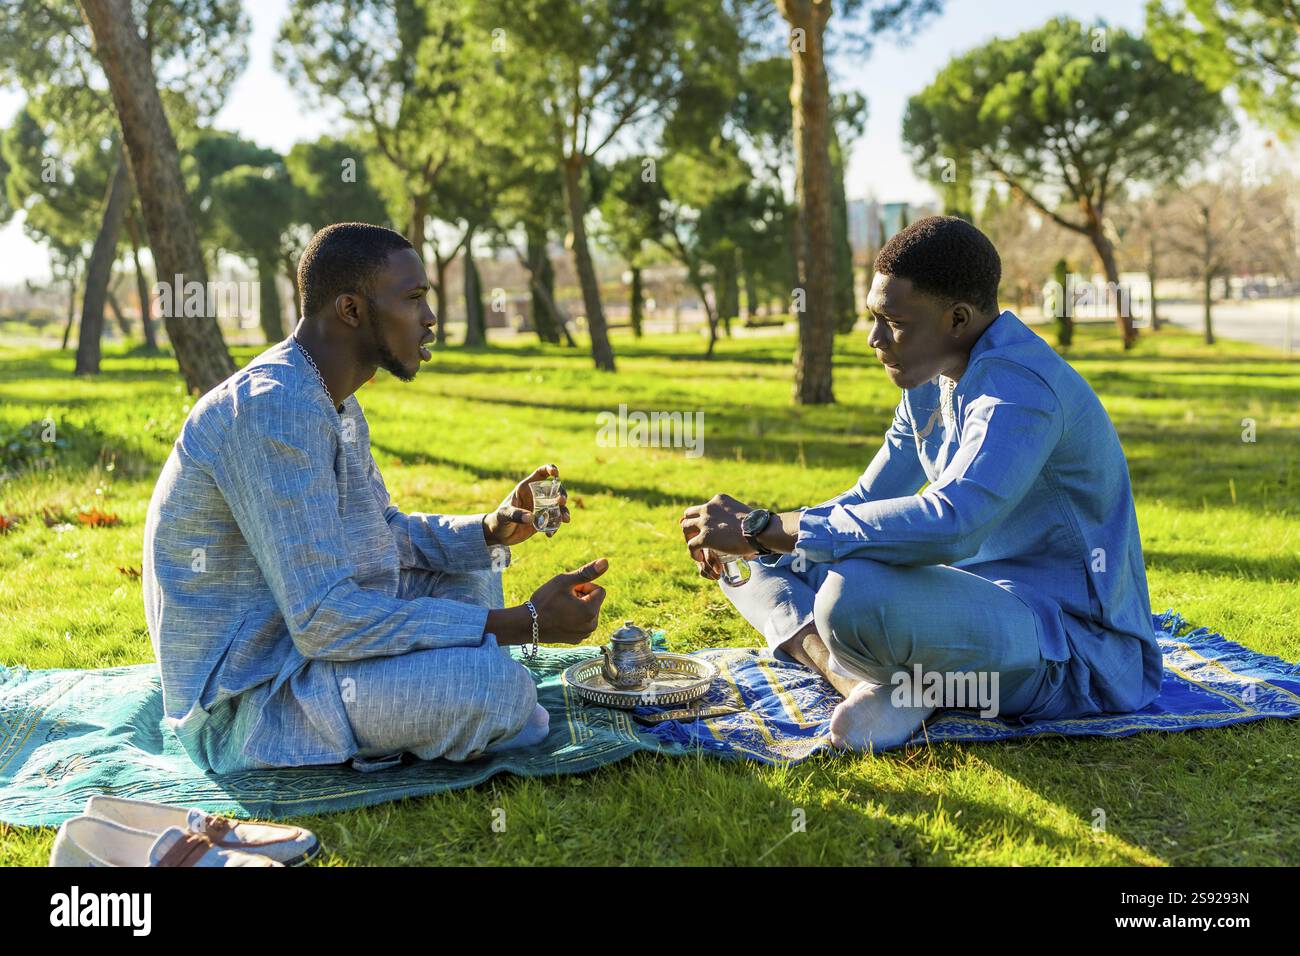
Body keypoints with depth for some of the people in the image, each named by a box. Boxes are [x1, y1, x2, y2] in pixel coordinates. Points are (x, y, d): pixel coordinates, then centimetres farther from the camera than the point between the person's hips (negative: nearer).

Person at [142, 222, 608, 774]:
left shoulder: (332, 403, 10)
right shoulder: (276, 409, -25)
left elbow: (386, 533, 19)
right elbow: (322, 619, -30)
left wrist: (492, 529, -2)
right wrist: (526, 624, -27)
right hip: (245, 698, -11)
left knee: (473, 573, 19)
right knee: (492, 683, -28)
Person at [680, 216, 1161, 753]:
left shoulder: (1018, 386, -23)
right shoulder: (929, 384, 8)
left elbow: (948, 526, -39)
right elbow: (866, 504, 16)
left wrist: (762, 528, -33)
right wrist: (754, 539, -4)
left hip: (1074, 651, -10)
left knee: (855, 592, -39)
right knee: (753, 562, 9)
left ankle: (890, 689, -7)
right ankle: (862, 683, -14)